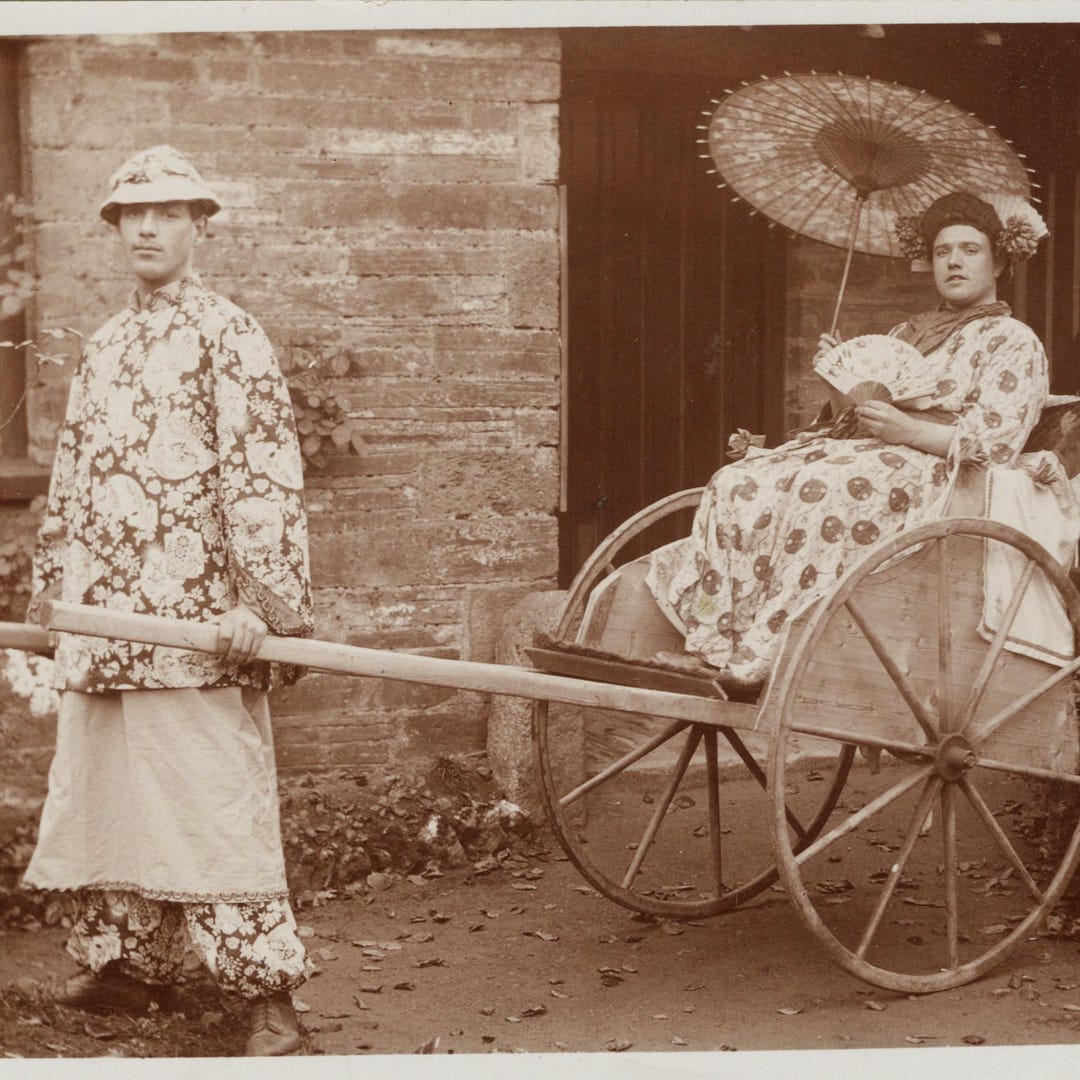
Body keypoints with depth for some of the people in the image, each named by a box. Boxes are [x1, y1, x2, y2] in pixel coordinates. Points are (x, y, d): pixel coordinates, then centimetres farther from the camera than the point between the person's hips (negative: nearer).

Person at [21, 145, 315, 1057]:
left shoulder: (229, 337, -4)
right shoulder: (103, 348, 18)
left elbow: (264, 474, -12)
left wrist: (259, 602, -18)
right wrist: (49, 593, 21)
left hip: (193, 624, -7)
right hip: (98, 628, 7)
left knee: (217, 807, -7)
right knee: (108, 801, 13)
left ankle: (268, 990, -2)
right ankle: (129, 962, 26)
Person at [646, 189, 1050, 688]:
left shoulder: (1014, 343, 4)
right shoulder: (908, 332, 27)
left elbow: (995, 442, -9)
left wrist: (907, 431, -18)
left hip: (929, 470, -7)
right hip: (861, 453, 7)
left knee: (817, 494, -37)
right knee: (739, 483, -19)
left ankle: (761, 657, -33)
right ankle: (715, 647, -26)